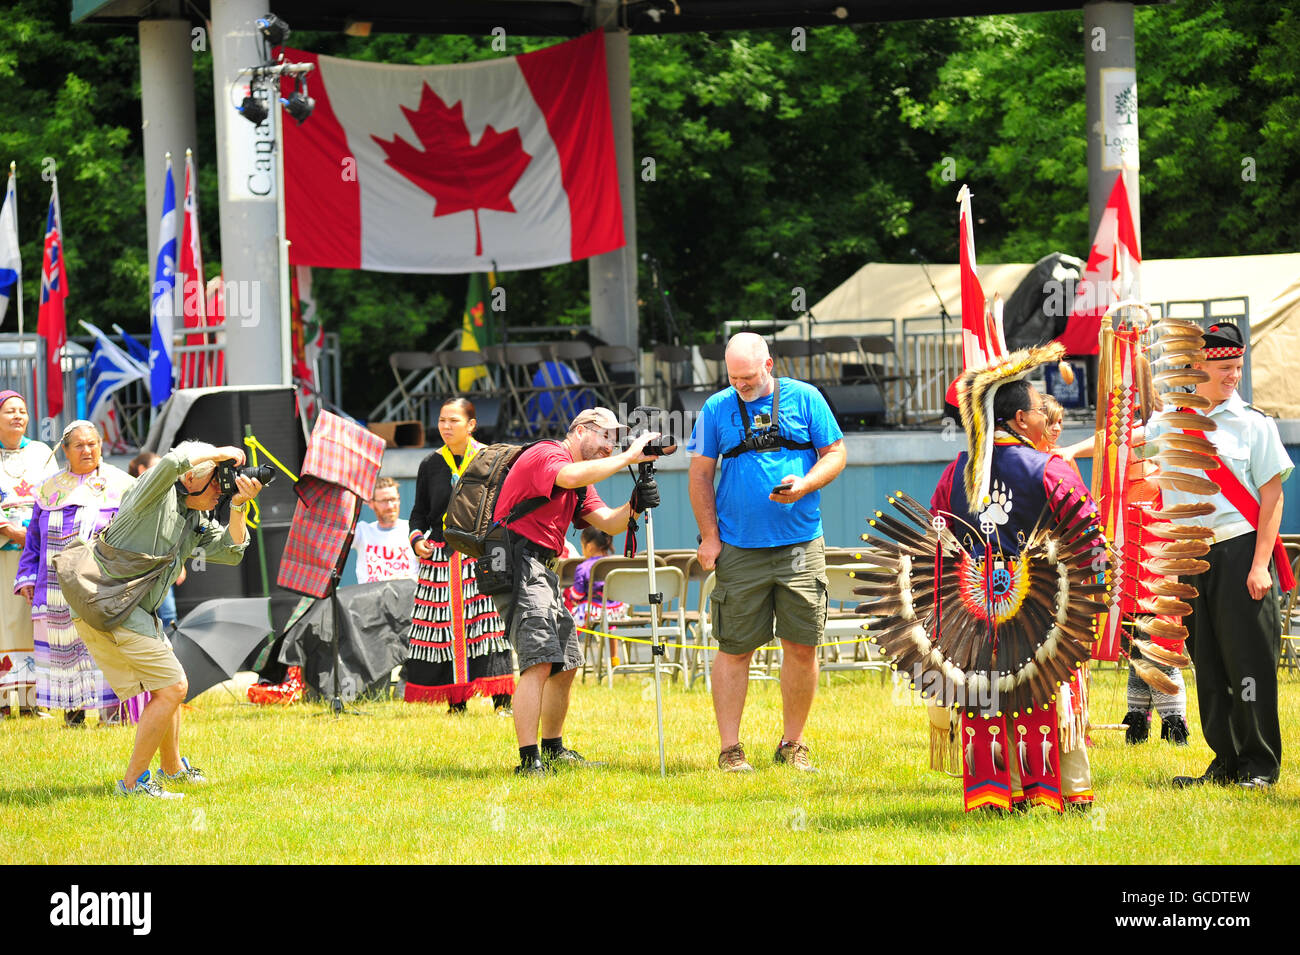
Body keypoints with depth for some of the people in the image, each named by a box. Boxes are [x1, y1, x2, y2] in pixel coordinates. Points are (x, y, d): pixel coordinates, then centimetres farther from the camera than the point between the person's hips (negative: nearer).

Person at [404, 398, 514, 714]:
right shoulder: (430, 465, 9)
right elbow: (420, 512, 16)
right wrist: (417, 538, -2)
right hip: (440, 557, 3)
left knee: (488, 622, -11)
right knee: (445, 626, -1)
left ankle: (502, 700, -8)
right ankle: (456, 703, 6)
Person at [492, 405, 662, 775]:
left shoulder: (581, 484, 22)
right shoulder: (546, 455, -9)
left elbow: (609, 523, 14)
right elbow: (569, 477, -30)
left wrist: (634, 506, -7)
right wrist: (627, 458, -24)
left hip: (543, 570, 11)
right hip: (519, 562, -11)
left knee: (565, 665, 17)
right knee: (540, 662, -20)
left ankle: (554, 751, 31)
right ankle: (530, 762, -24)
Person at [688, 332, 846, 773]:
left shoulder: (804, 399, 4)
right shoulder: (716, 408, 5)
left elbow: (835, 453, 8)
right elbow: (701, 475, 8)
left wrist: (804, 485, -11)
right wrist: (708, 536, 0)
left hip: (800, 545, 0)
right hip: (739, 549, 0)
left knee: (802, 647, 2)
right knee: (734, 649, -1)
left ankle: (792, 744, 15)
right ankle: (730, 749, 4)